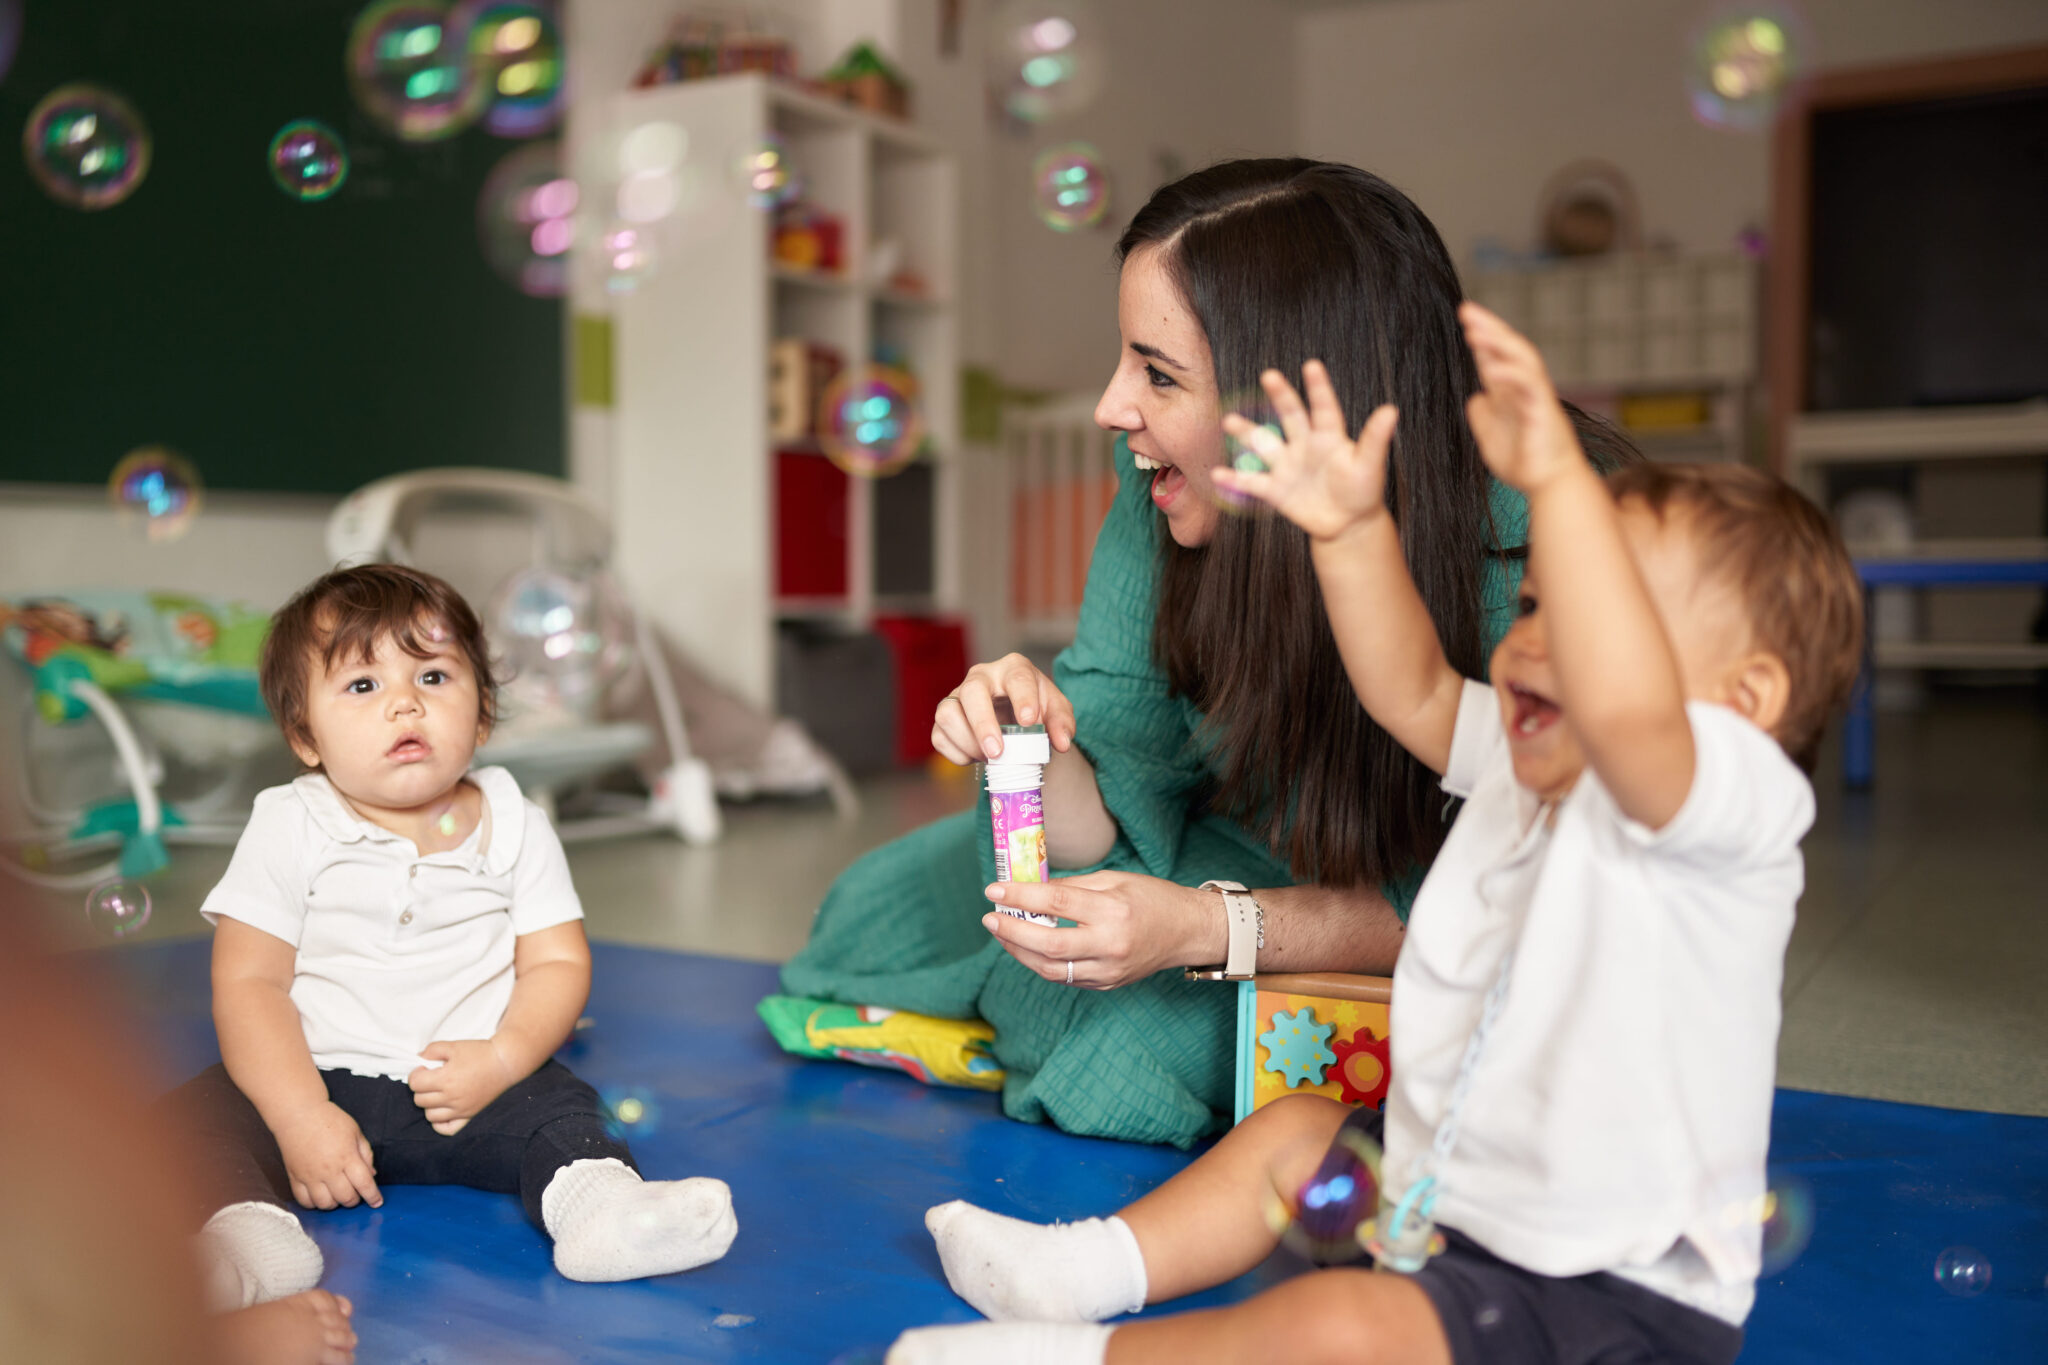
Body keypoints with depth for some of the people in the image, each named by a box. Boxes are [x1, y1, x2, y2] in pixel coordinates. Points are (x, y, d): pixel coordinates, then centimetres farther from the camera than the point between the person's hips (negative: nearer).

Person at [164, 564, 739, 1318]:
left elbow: (558, 963, 0)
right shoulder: (289, 828, -4)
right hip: (321, 1081, 0)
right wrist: (302, 1118, -19)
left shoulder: (515, 827, 0)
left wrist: (500, 1061, -20)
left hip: (474, 1090, 1)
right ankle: (244, 1227, -43)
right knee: (196, 1112, -22)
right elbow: (248, 983, -8)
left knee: (557, 1107, -24)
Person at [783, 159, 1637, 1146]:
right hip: (1240, 843, 5)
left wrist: (1204, 927, -39)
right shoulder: (1169, 479, -19)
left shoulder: (1533, 550, -34)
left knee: (1120, 1041, -28)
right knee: (879, 908, 6)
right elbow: (1116, 817, -12)